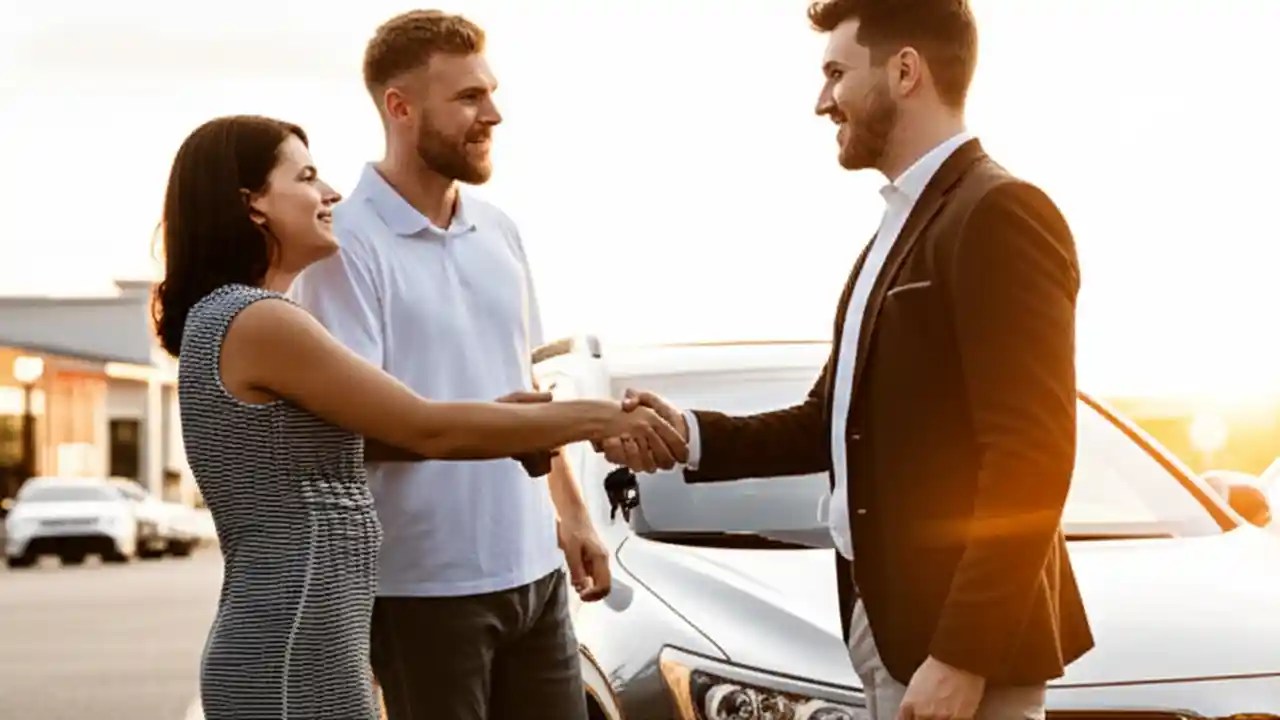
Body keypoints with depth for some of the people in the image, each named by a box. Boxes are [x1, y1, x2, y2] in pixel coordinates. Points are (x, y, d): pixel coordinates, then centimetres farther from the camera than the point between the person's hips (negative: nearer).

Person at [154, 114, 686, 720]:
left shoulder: (218, 318, 15)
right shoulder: (258, 322, -15)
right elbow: (432, 430, -16)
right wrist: (598, 418, -10)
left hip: (283, 649, 10)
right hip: (294, 659, -10)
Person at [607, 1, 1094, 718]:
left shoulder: (1001, 214, -14)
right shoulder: (901, 227, 16)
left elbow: (1032, 457, -20)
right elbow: (833, 424, 16)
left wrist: (963, 656, -23)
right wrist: (691, 433, 1)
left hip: (956, 633, -9)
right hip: (887, 616, 9)